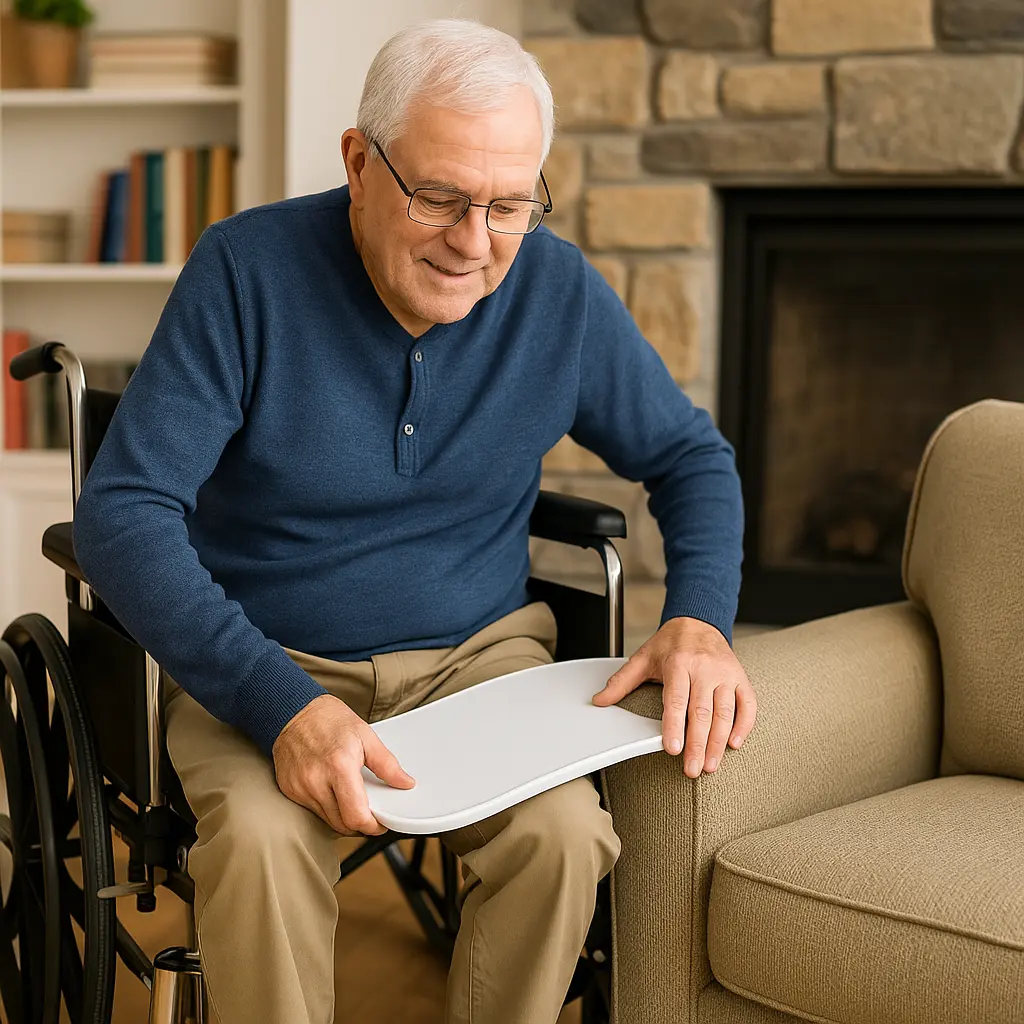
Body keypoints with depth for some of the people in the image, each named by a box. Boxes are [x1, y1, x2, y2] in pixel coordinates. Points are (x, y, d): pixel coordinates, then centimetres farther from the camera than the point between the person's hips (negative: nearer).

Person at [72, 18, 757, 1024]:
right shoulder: (249, 267, -14)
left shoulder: (559, 289, -4)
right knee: (262, 839, -32)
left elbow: (691, 457, 9)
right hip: (263, 662, -2)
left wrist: (698, 617, -12)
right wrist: (280, 703, -31)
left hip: (478, 650, 2)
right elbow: (119, 515, -19)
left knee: (563, 832, -26)